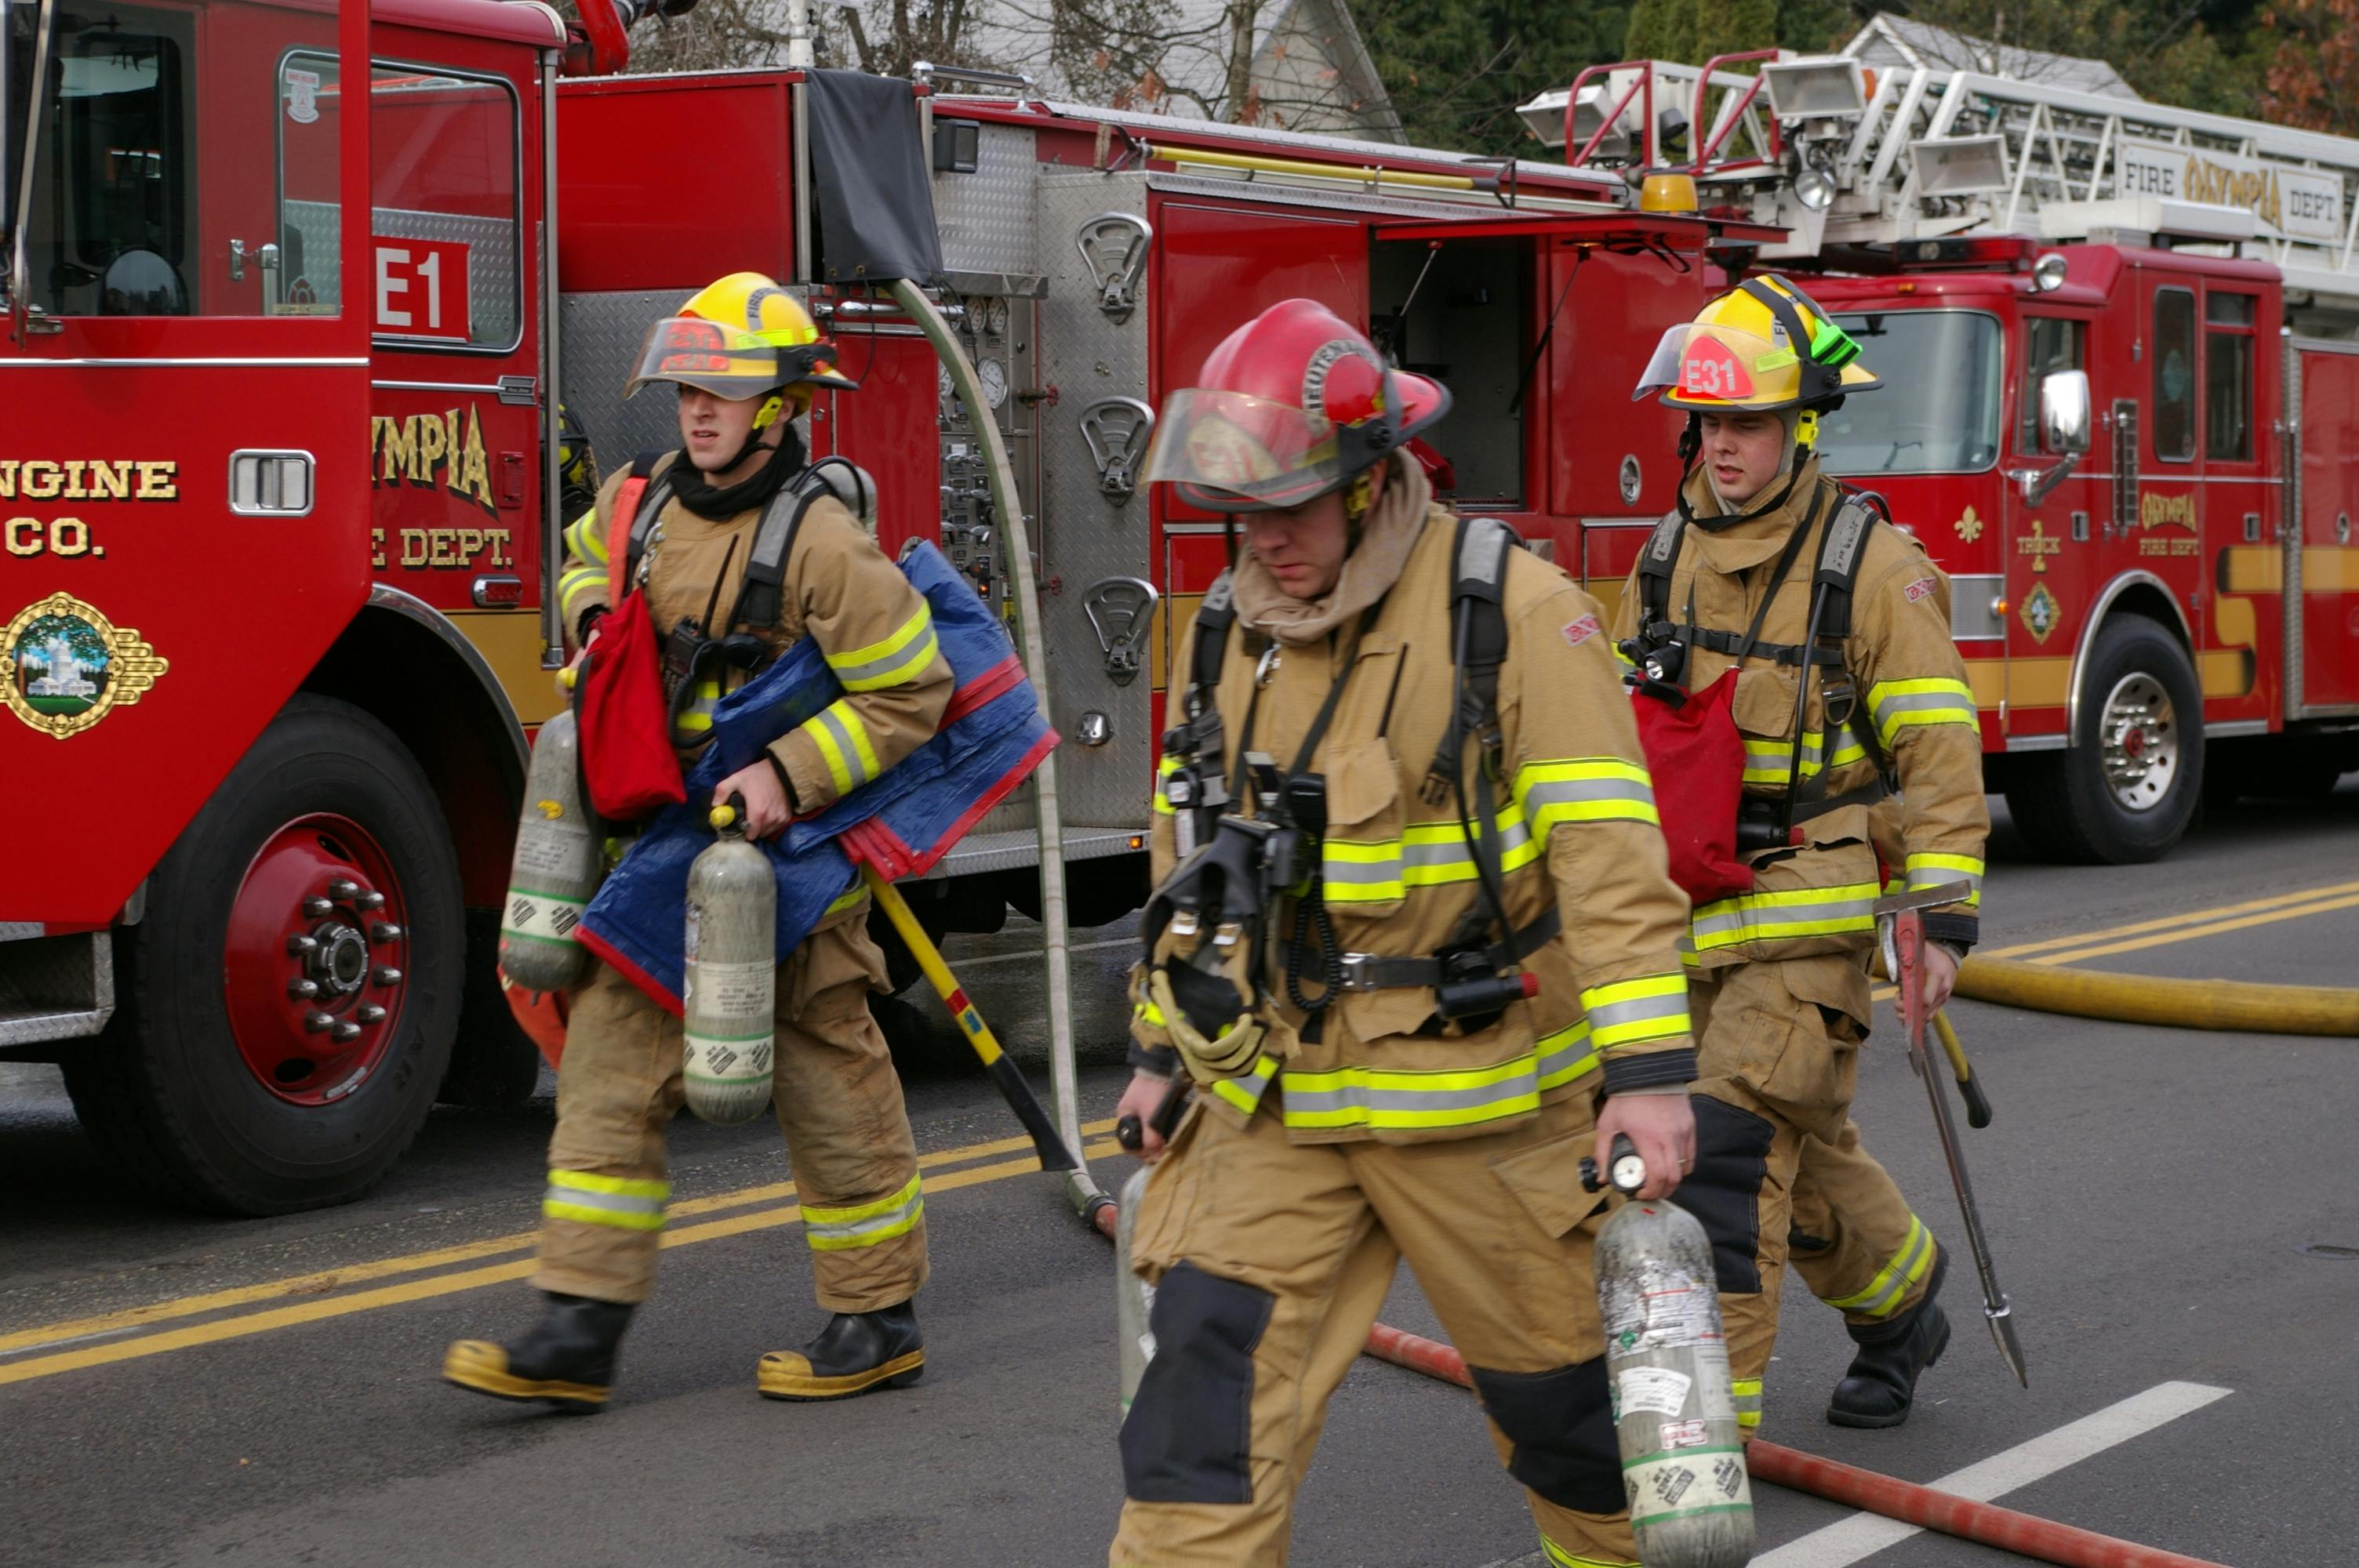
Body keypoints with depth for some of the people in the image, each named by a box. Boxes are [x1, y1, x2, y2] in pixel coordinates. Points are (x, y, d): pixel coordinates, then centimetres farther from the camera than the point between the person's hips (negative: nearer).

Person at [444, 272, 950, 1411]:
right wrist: (592, 615, 6)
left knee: (824, 1078, 4)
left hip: (783, 847, -7)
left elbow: (910, 694, -15)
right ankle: (579, 1331, 2)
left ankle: (879, 1320, 18)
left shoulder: (821, 544, -18)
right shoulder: (639, 500, 4)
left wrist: (791, 775, -23)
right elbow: (587, 560, 28)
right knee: (612, 1060, 1)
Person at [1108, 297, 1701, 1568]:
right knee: (1212, 1380, -7)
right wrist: (1161, 1048, 19)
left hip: (1479, 1097, -4)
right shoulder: (1226, 630, 6)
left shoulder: (1513, 610, -13)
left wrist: (1649, 1071, -23)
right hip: (1275, 1105, 4)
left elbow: (1607, 849, -17)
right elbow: (1189, 848, 16)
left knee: (1557, 1385, 11)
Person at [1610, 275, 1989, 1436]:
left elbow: (1940, 751, -12)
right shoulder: (1667, 557, 8)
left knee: (1731, 1137, -15)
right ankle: (1900, 1308, 41)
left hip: (1815, 904, -6)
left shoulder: (1870, 566, -11)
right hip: (1695, 899, 6)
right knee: (1797, 1146, 18)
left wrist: (1944, 919, -16)